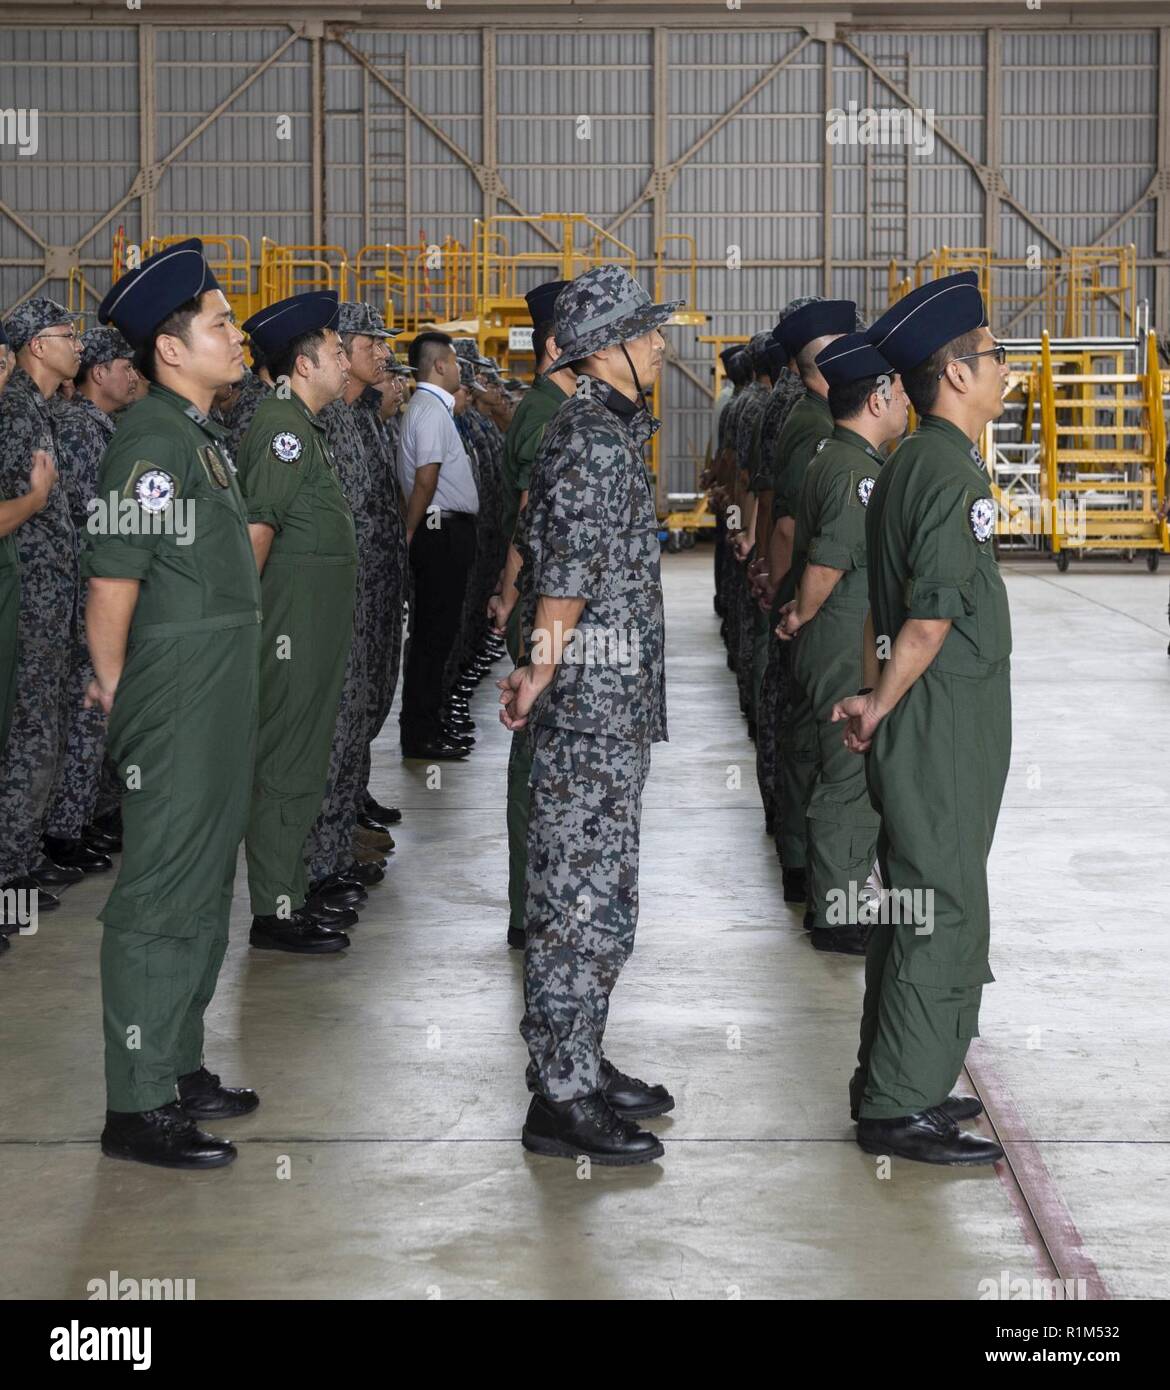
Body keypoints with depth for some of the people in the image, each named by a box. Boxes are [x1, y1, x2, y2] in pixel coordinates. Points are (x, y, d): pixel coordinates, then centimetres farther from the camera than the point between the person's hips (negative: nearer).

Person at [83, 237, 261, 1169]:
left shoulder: (201, 434, 13)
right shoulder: (153, 440, -18)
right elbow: (111, 578, -21)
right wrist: (116, 689, -10)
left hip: (221, 698, 10)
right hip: (176, 703, -10)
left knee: (203, 890, 17)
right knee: (161, 899, -4)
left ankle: (179, 1071, 28)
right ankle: (138, 1108, 2)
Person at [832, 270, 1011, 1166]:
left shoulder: (910, 465, 13)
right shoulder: (952, 474, -18)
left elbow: (886, 599, 15)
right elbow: (933, 616, -23)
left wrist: (876, 698, 12)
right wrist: (881, 711, -12)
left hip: (924, 722, 10)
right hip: (944, 726, -10)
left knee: (917, 906, 16)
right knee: (945, 914, -4)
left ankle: (893, 1084, 26)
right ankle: (901, 1109, 1)